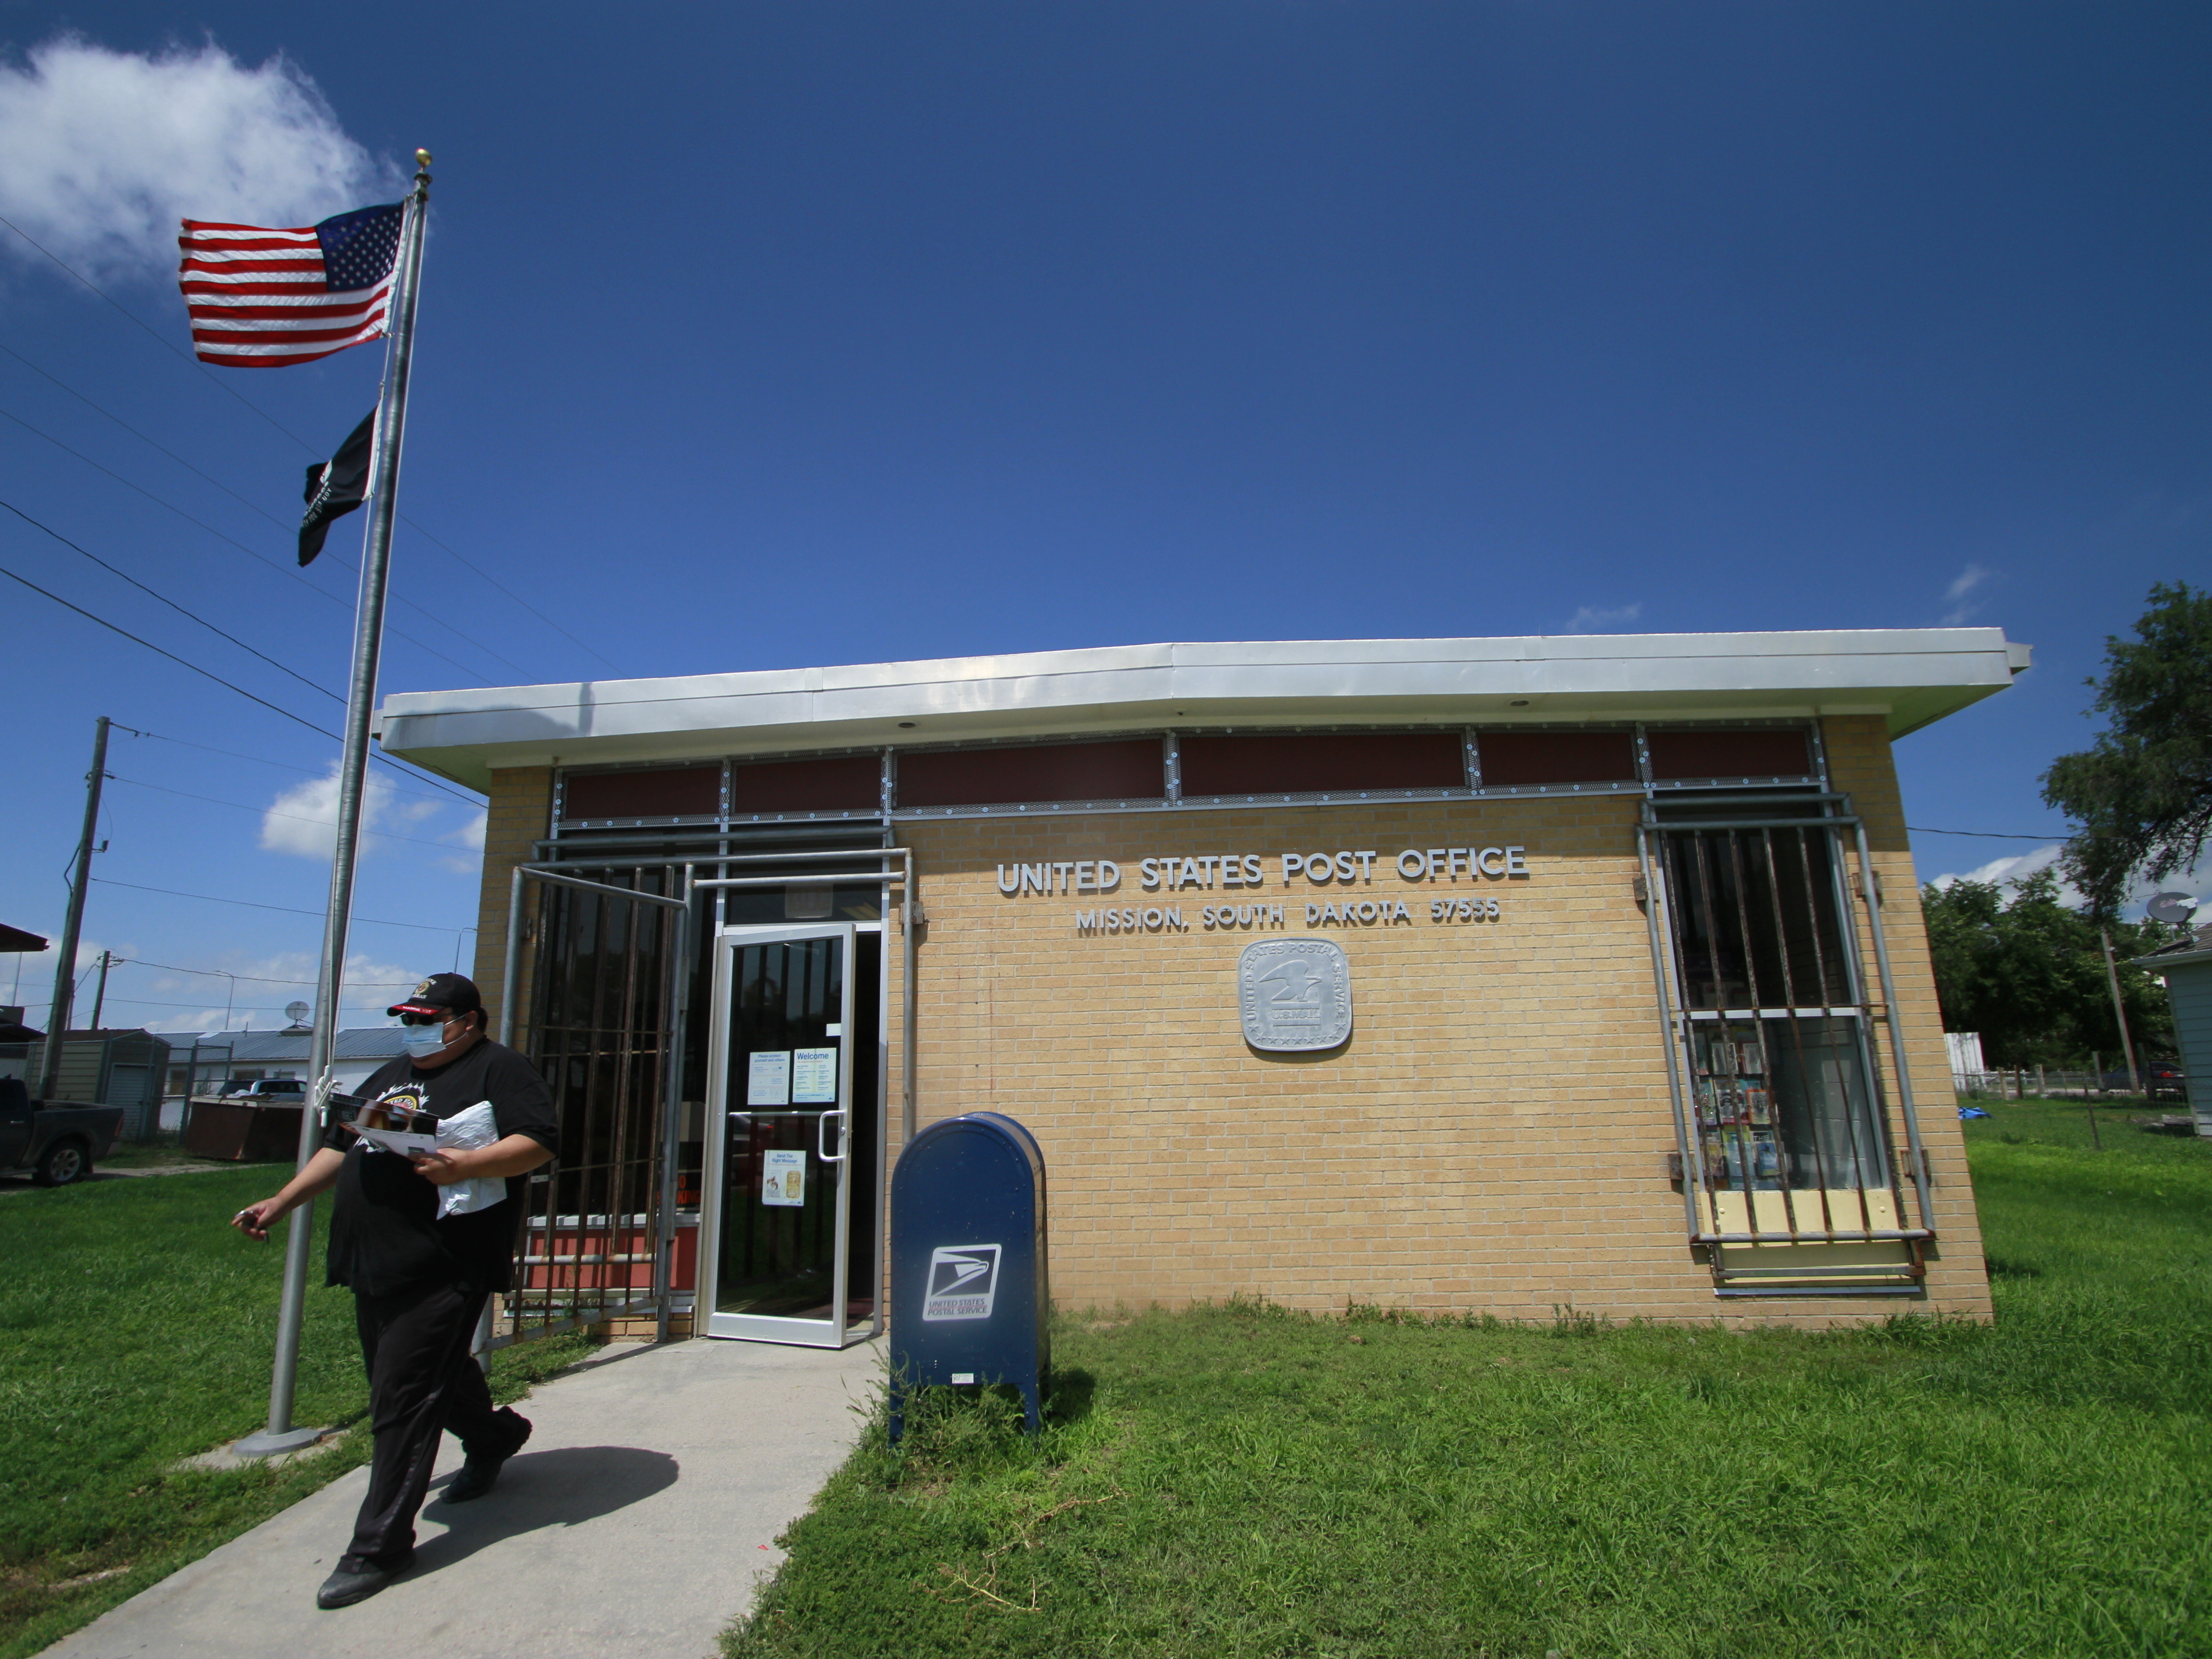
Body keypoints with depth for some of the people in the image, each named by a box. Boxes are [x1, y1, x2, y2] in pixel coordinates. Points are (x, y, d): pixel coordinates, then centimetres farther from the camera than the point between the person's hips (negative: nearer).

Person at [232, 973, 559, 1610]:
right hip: (375, 1266, 9)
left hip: (441, 1268, -9)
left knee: (402, 1402, -5)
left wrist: (465, 1164, -29)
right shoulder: (391, 1077, 20)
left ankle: (380, 1546, 6)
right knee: (437, 1375, 19)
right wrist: (280, 1203, 18)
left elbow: (539, 1143, -18)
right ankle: (493, 1439, 43)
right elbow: (337, 1148, 26)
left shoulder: (500, 1070, -7)